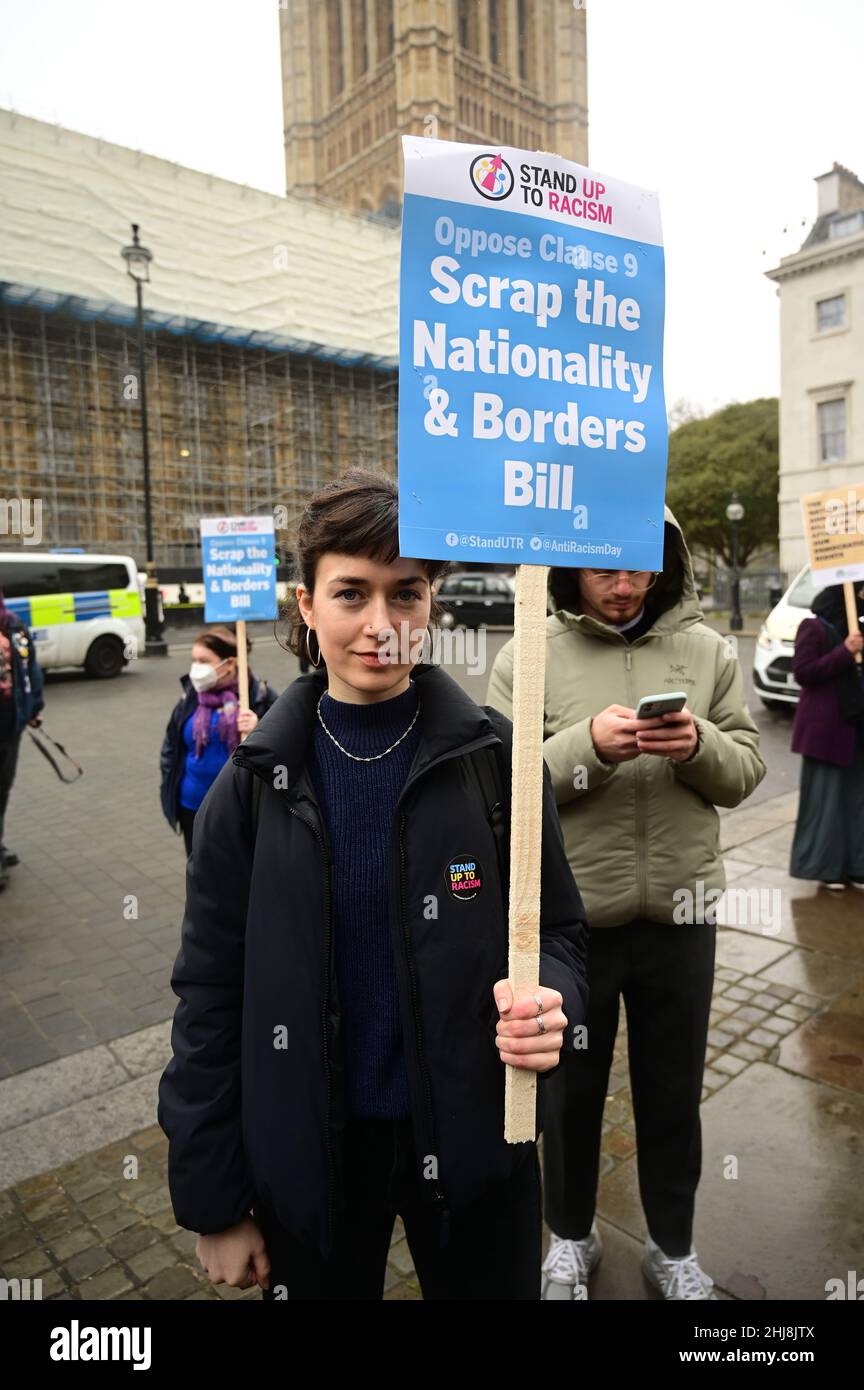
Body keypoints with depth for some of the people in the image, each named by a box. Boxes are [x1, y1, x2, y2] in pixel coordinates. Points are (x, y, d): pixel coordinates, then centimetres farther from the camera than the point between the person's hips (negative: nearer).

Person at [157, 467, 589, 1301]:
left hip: (472, 1141, 0)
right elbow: (211, 994, -4)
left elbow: (558, 928, -2)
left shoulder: (493, 755, -11)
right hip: (306, 1151, 1)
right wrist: (212, 1203, -1)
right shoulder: (256, 782, -10)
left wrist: (550, 1002, -24)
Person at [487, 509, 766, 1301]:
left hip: (681, 914, 2)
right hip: (568, 917, -2)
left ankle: (673, 1246, 46)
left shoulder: (706, 649, 0)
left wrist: (700, 746, -20)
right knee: (571, 1088, 19)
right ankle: (572, 1234, 46)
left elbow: (746, 771, 2)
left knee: (673, 1092, 20)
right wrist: (587, 745, -27)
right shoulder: (529, 657, -8)